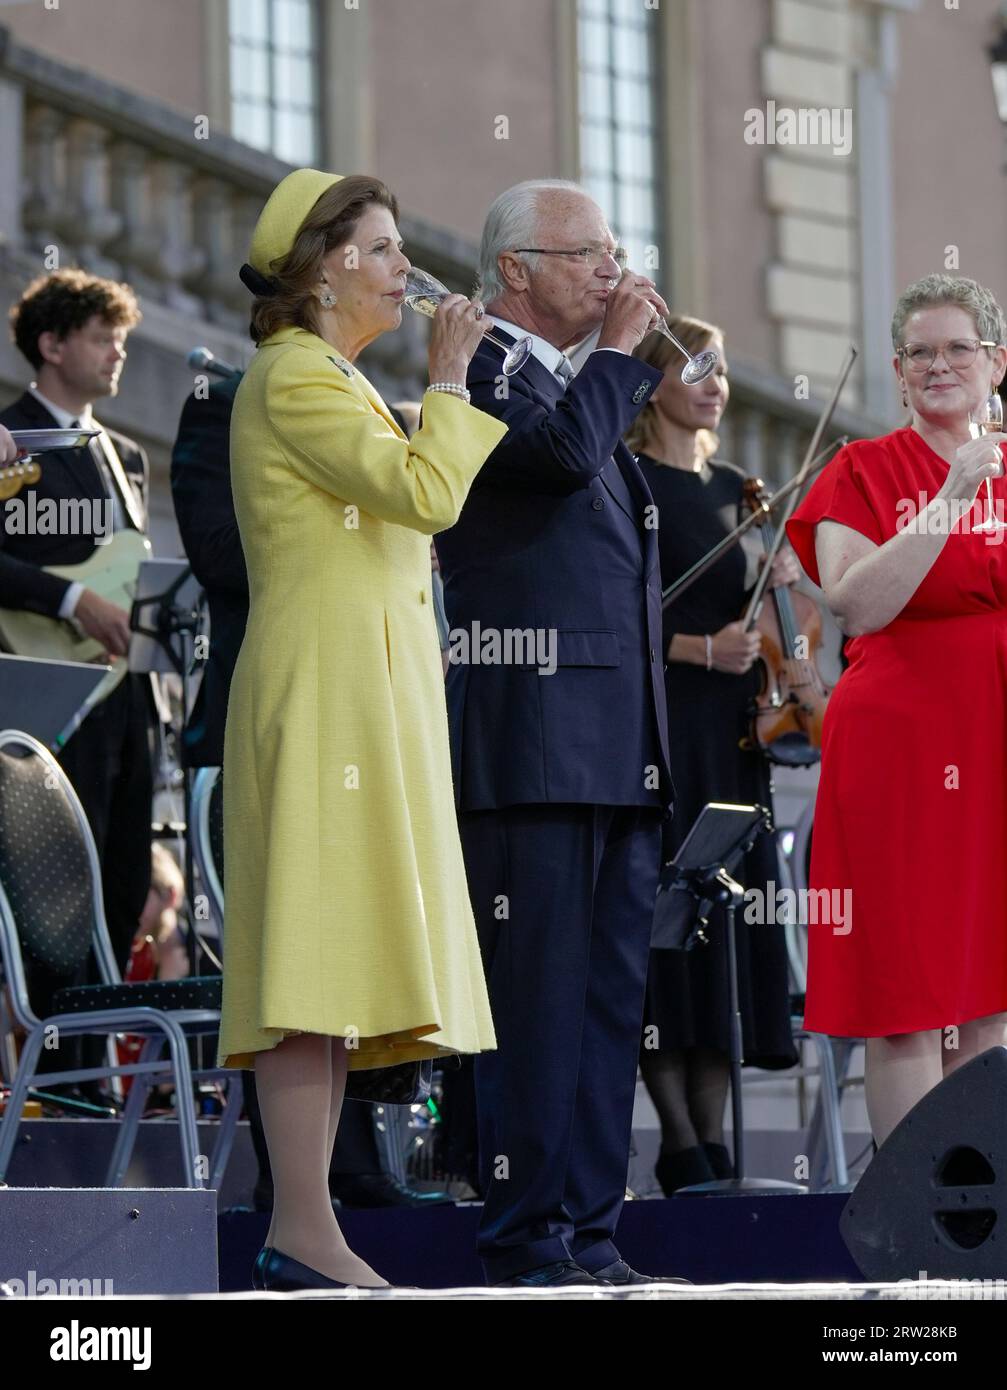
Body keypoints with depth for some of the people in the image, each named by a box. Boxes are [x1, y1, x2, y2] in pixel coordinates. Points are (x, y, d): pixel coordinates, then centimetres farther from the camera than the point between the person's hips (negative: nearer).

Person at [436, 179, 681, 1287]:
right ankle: (527, 1242, -6)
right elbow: (566, 448, -24)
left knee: (610, 1001, 8)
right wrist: (623, 346, -8)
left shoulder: (587, 385, 24)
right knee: (538, 997, -9)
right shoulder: (483, 372, -4)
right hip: (532, 741, -9)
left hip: (618, 754, 9)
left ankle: (591, 1237, 11)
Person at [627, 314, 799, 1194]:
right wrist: (697, 647, -19)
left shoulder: (734, 489, 17)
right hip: (659, 722, -7)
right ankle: (680, 1144, -7)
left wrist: (777, 585, 3)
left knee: (731, 912, 3)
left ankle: (712, 1141, 5)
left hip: (732, 728, 7)